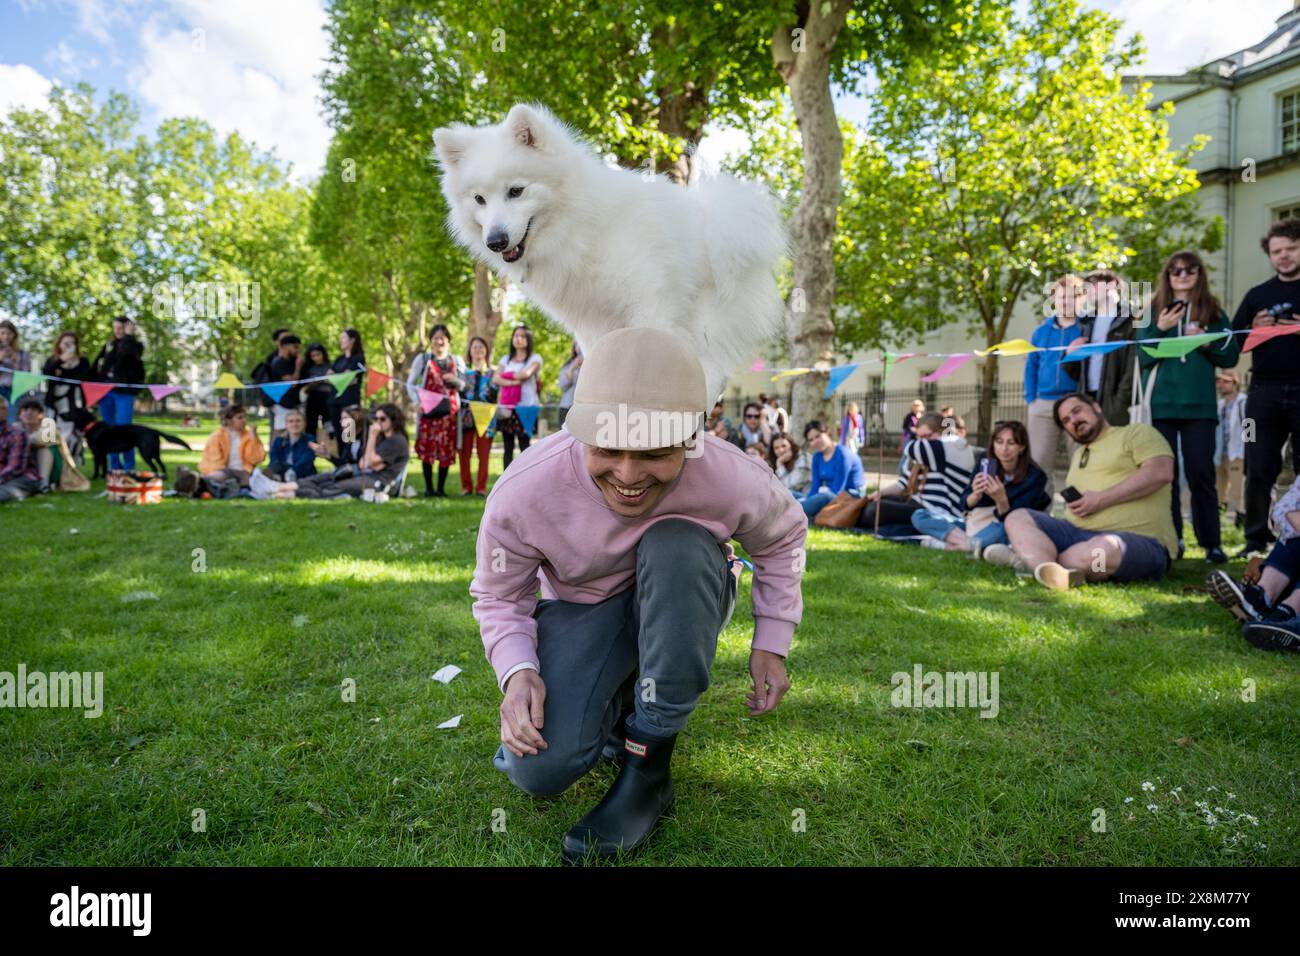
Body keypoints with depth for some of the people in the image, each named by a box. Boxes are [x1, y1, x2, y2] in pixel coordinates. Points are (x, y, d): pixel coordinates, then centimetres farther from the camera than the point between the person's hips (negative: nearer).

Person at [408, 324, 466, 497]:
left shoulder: (456, 360, 14)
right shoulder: (422, 358, 7)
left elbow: (463, 385, 13)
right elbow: (410, 383, 3)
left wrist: (454, 380, -10)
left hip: (449, 409, 2)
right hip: (428, 409, -2)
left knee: (447, 449, 0)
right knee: (426, 447, -4)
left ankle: (441, 488, 9)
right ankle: (428, 487, 5)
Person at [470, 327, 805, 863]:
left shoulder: (731, 479, -28)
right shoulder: (523, 493, -29)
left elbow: (782, 539, -2)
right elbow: (498, 597, -9)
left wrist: (771, 643, -4)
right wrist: (518, 671, -28)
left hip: (684, 608, 1)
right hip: (582, 611, 0)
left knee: (677, 546, -37)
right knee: (540, 770, -23)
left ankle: (649, 771, -23)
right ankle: (618, 705, 13)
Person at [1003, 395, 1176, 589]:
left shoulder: (1137, 433, 7)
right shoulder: (1078, 454, 30)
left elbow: (1161, 472, -11)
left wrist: (1101, 499, -14)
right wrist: (1072, 505, 7)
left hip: (1138, 539, -7)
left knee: (1105, 548, -43)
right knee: (1018, 518, -14)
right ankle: (1055, 574, -41)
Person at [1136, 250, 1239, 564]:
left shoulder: (1213, 312, 11)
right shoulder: (1153, 311, 10)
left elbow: (1231, 356, 8)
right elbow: (1143, 358, 2)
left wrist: (1207, 342, -9)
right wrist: (1159, 330, -12)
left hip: (1199, 405, 0)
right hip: (1160, 404, 1)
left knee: (1201, 473, -3)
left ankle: (1212, 542, 3)